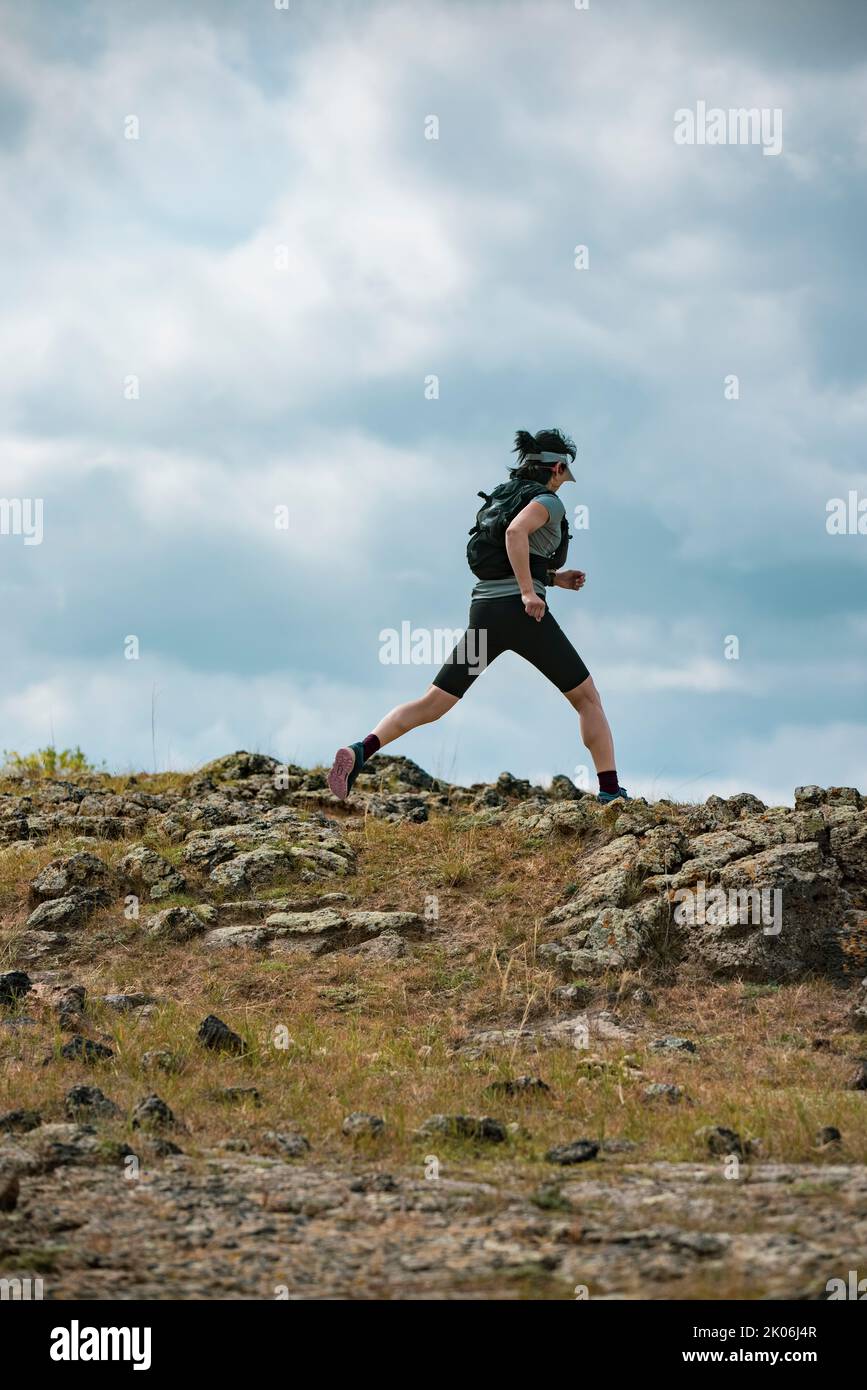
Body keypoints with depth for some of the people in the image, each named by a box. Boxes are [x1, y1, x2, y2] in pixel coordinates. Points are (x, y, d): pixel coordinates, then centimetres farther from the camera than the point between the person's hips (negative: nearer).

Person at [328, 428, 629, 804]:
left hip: (483, 614, 6)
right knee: (587, 697, 9)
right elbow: (516, 532, -23)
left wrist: (555, 579, 25)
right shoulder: (547, 501, -1)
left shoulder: (499, 499, 24)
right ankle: (610, 791, 1)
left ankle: (360, 753, -19)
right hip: (522, 614, -6)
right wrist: (530, 592, -22)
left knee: (431, 705, 3)